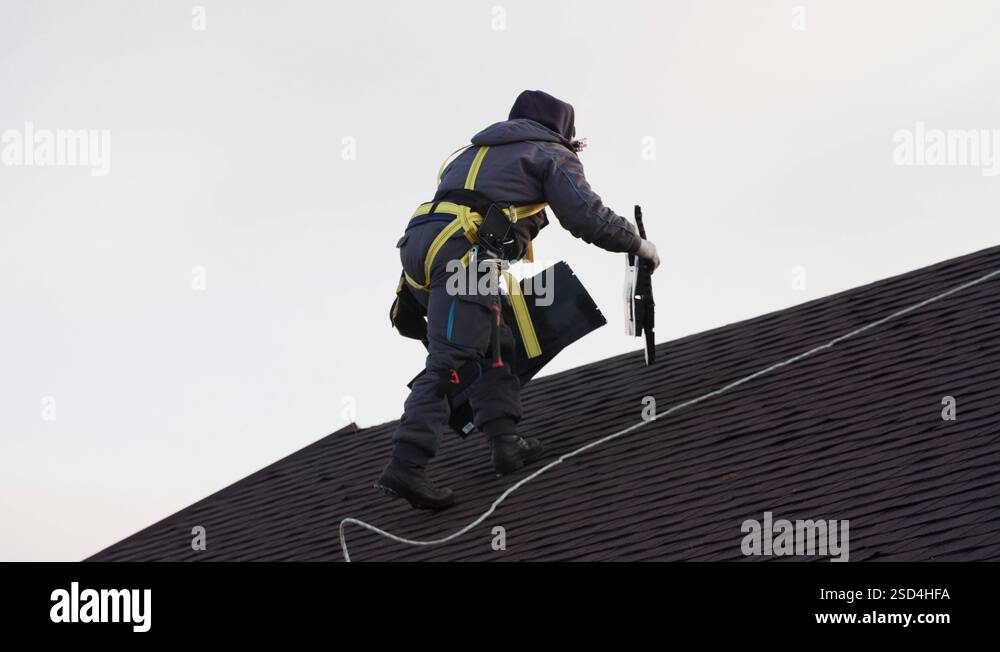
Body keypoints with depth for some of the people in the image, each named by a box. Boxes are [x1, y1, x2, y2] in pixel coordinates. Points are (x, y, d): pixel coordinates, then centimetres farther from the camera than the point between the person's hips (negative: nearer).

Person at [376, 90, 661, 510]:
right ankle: (406, 466, -24)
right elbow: (587, 217, 5)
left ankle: (504, 440, 12)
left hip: (418, 242, 8)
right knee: (448, 362, -14)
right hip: (465, 250, -8)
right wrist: (639, 244, 18)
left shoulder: (478, 150, 36)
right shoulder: (552, 155, 15)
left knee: (493, 343, 21)